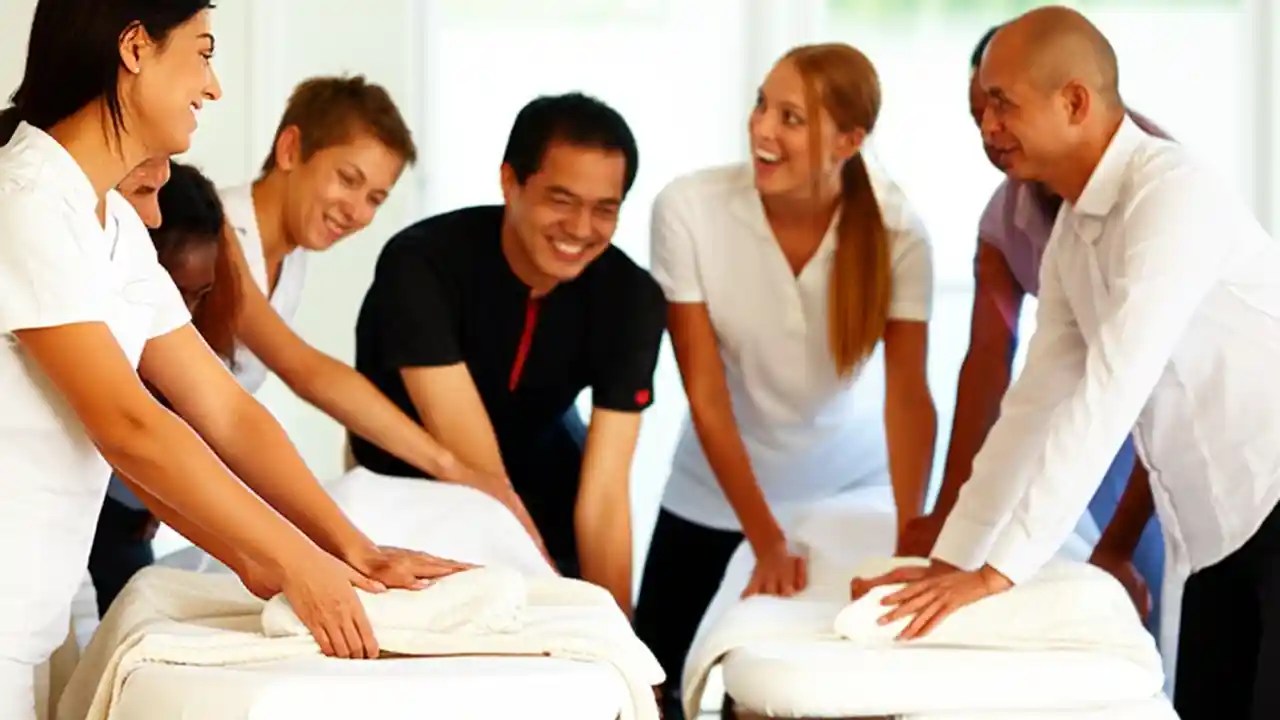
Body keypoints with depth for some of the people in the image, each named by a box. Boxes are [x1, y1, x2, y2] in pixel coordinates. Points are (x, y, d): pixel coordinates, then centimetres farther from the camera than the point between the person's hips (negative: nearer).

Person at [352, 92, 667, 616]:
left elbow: (604, 494, -24)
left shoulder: (630, 299, -21)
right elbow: (477, 471, -34)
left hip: (535, 479, 2)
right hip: (406, 484, -2)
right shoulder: (423, 264, -31)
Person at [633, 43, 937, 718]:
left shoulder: (895, 228, -20)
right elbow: (705, 390, -21)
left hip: (851, 485, 0)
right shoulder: (688, 208, -23)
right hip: (719, 488, 0)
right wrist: (766, 540, -27)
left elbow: (908, 389, -27)